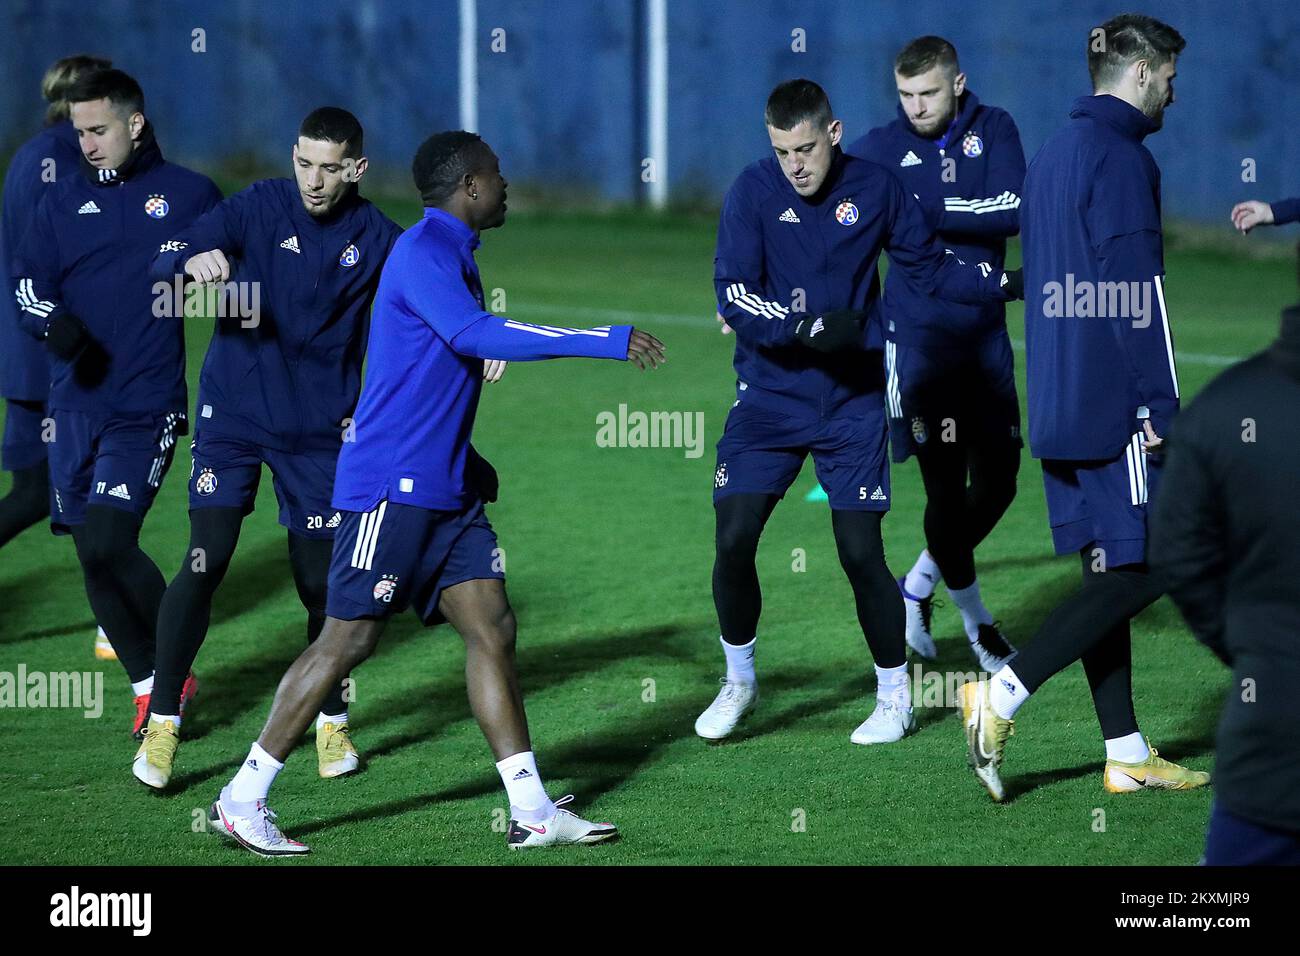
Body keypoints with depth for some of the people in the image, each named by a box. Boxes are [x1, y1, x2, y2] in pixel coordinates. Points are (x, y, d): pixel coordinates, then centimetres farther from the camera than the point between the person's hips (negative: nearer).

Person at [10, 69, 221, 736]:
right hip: (75, 405, 5)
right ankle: (149, 685, 19)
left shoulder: (189, 196, 3)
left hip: (147, 406, -4)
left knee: (108, 543, -18)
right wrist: (54, 321, -16)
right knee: (92, 556, 5)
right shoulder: (62, 203, 11)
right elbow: (28, 281, 3)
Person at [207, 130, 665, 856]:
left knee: (492, 627, 2)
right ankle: (242, 802, 1)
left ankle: (532, 812, 2)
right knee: (350, 639, -7)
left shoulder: (455, 258, 16)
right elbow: (474, 335, -30)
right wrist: (606, 342, -31)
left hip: (447, 491, 9)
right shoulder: (421, 253, -14)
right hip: (392, 487, -9)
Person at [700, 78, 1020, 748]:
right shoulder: (754, 192, -8)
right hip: (769, 393, 0)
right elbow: (734, 297, -15)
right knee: (733, 537, -8)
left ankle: (895, 695, 15)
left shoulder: (875, 189, -4)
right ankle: (739, 680, 16)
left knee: (861, 551, -4)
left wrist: (1010, 283, -1)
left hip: (851, 399, 0)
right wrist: (809, 327, -27)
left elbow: (930, 269, 9)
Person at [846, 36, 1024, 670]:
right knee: (946, 487, -5)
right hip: (917, 338, -3)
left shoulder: (992, 130, 0)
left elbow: (1013, 210, -16)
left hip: (986, 337, 3)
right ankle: (973, 616, 16)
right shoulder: (882, 148, -3)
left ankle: (917, 590, 29)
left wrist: (929, 210, -22)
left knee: (997, 483, 8)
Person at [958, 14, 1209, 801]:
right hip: (1112, 408, -10)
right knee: (1143, 569, -7)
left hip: (1060, 405, 10)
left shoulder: (1054, 155, 18)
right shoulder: (1121, 160, -12)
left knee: (1109, 571, 10)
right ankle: (1005, 694, -13)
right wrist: (1160, 409, -17)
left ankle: (1126, 753, 10)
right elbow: (1136, 294, -18)